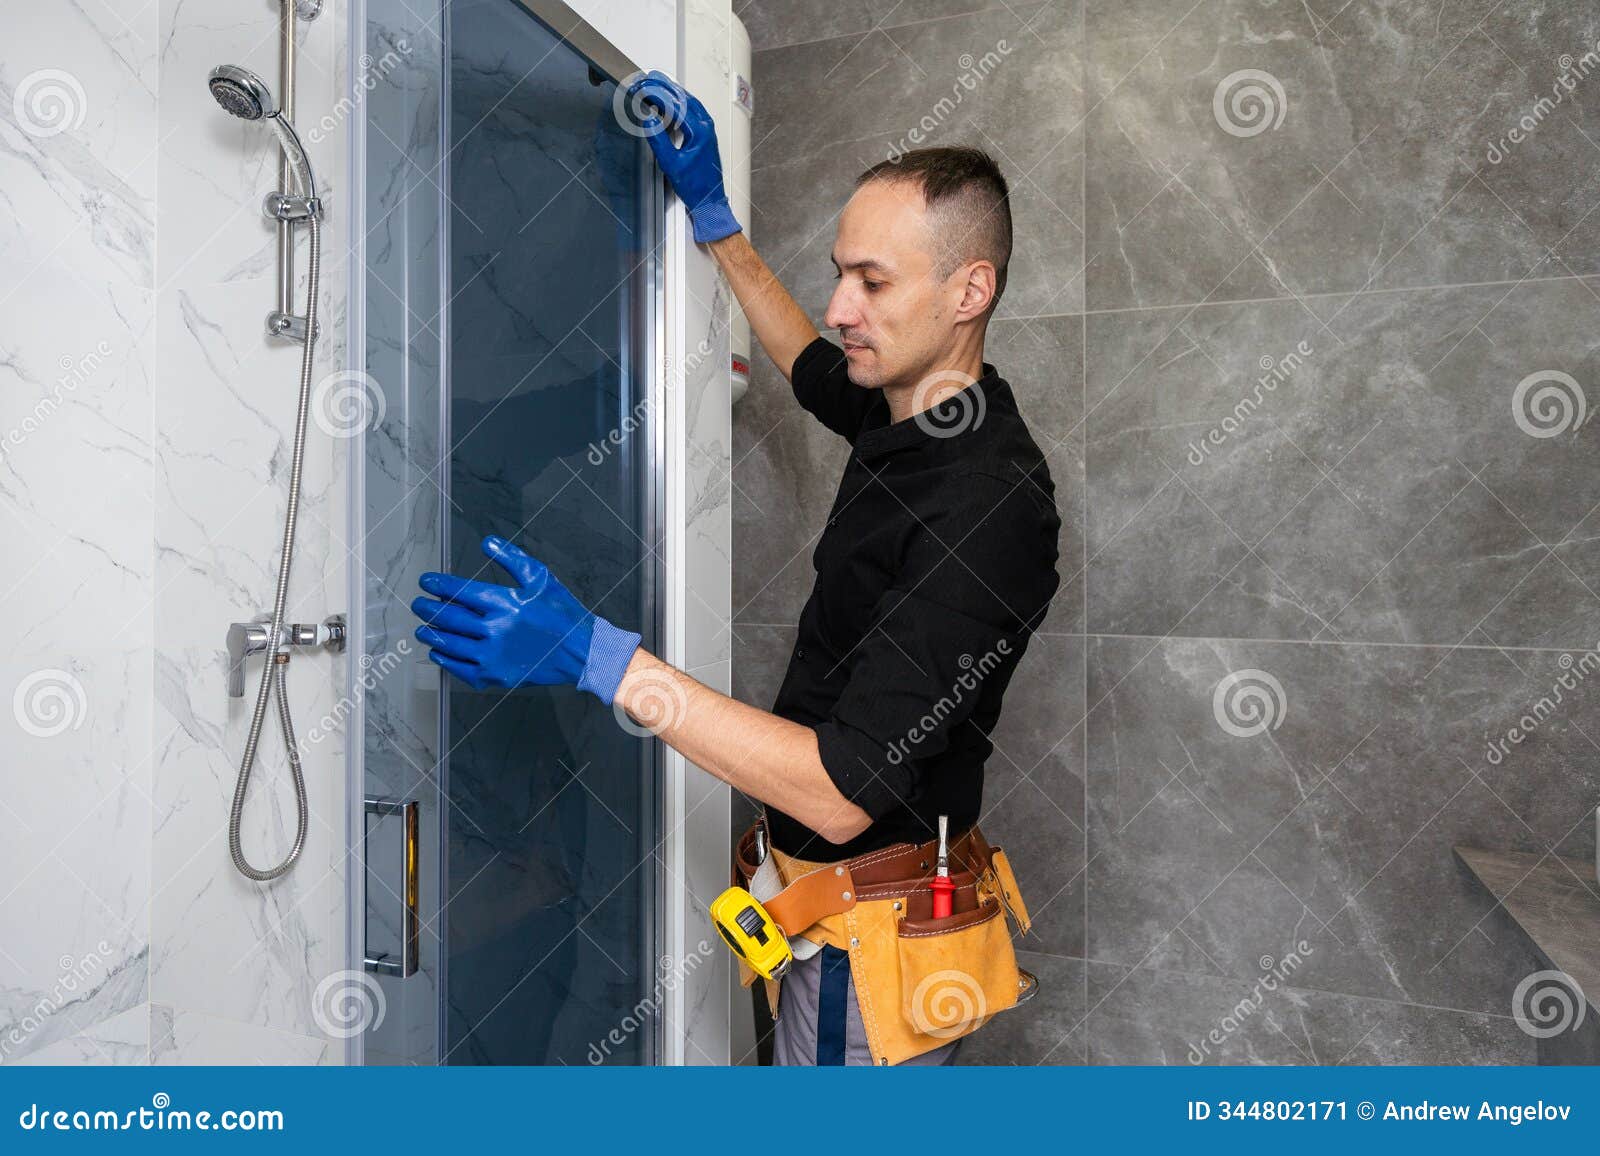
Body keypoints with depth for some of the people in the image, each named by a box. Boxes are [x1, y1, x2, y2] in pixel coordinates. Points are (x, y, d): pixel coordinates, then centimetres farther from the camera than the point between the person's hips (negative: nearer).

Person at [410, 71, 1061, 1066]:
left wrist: (601, 658, -33)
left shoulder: (991, 507, -29)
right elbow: (810, 361, 25)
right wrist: (711, 211, 20)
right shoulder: (907, 412, 0)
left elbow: (842, 793, -32)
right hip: (832, 879, 9)